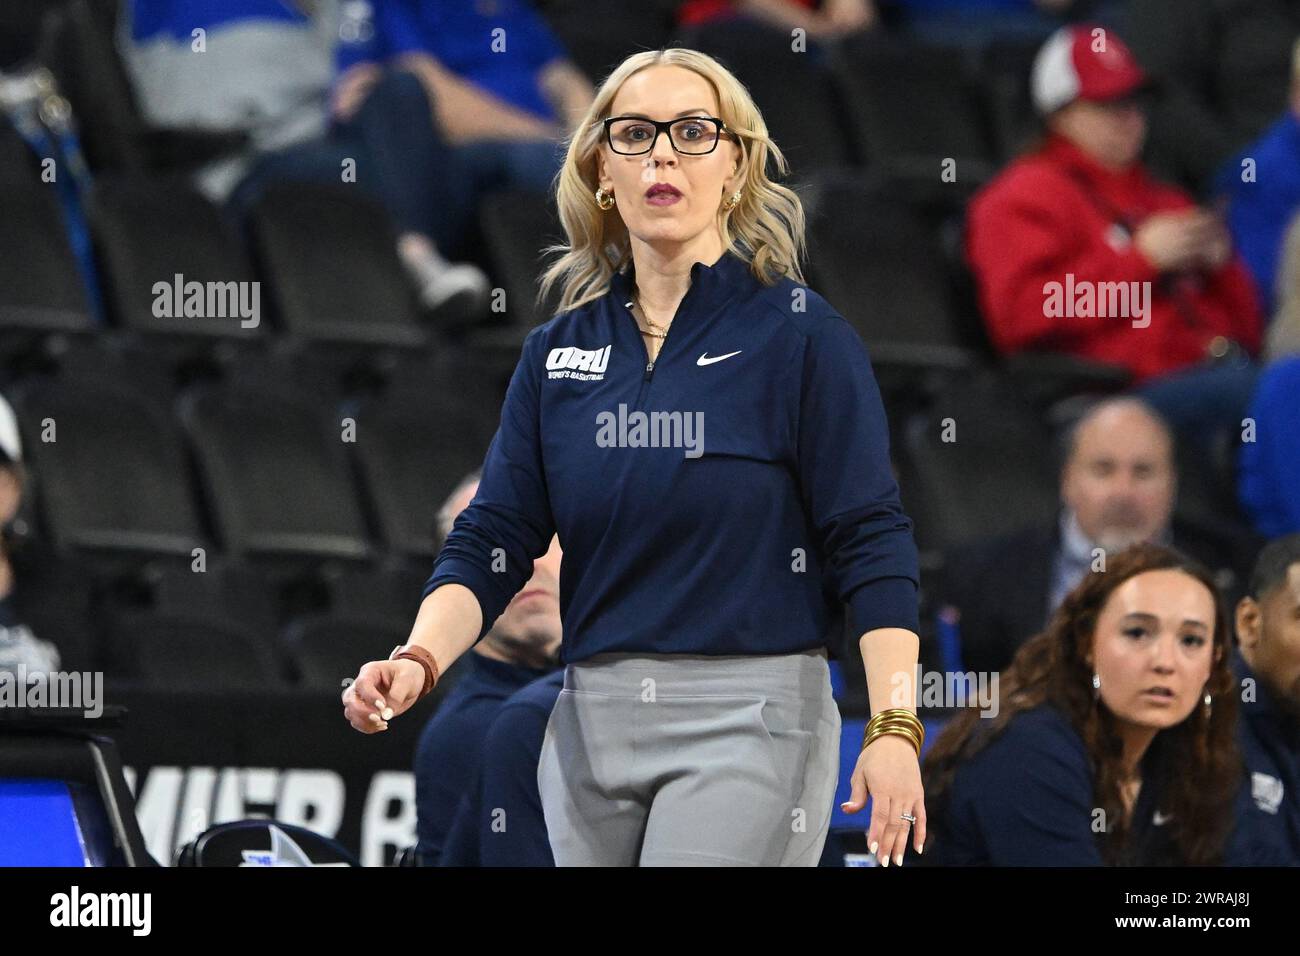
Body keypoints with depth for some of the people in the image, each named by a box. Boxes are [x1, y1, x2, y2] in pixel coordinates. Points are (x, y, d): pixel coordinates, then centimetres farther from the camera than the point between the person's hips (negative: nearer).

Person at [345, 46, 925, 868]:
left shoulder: (801, 336, -3)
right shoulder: (559, 350, 11)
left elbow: (871, 545, -8)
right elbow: (493, 539, 6)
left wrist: (894, 728, -18)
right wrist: (418, 662, -13)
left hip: (745, 718, -5)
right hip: (590, 726, 5)